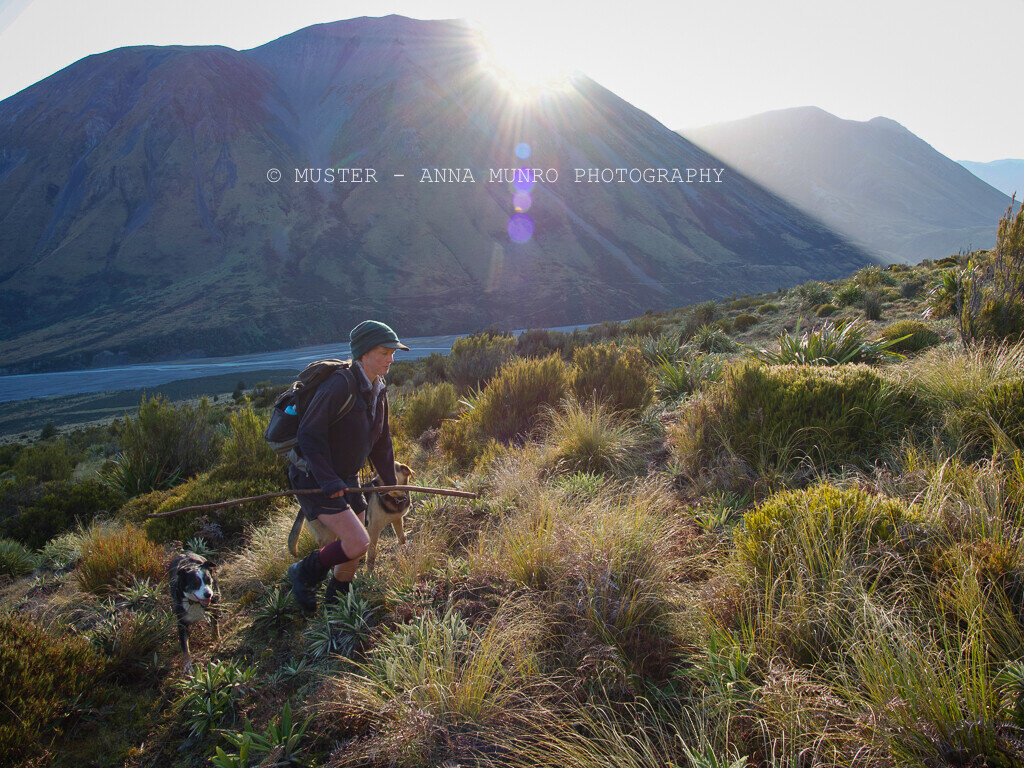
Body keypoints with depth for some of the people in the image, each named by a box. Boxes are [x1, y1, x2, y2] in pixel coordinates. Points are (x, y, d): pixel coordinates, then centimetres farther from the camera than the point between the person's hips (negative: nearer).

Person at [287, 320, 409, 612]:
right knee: (358, 542, -16)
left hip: (346, 480, 9)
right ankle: (304, 574, 9)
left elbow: (381, 442, 15)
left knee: (354, 549, 14)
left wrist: (390, 483, 17)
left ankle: (335, 600, 37)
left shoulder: (378, 391, 4)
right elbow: (309, 434, -23)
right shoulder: (340, 384, -24)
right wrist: (328, 481, -26)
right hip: (314, 480, -8)